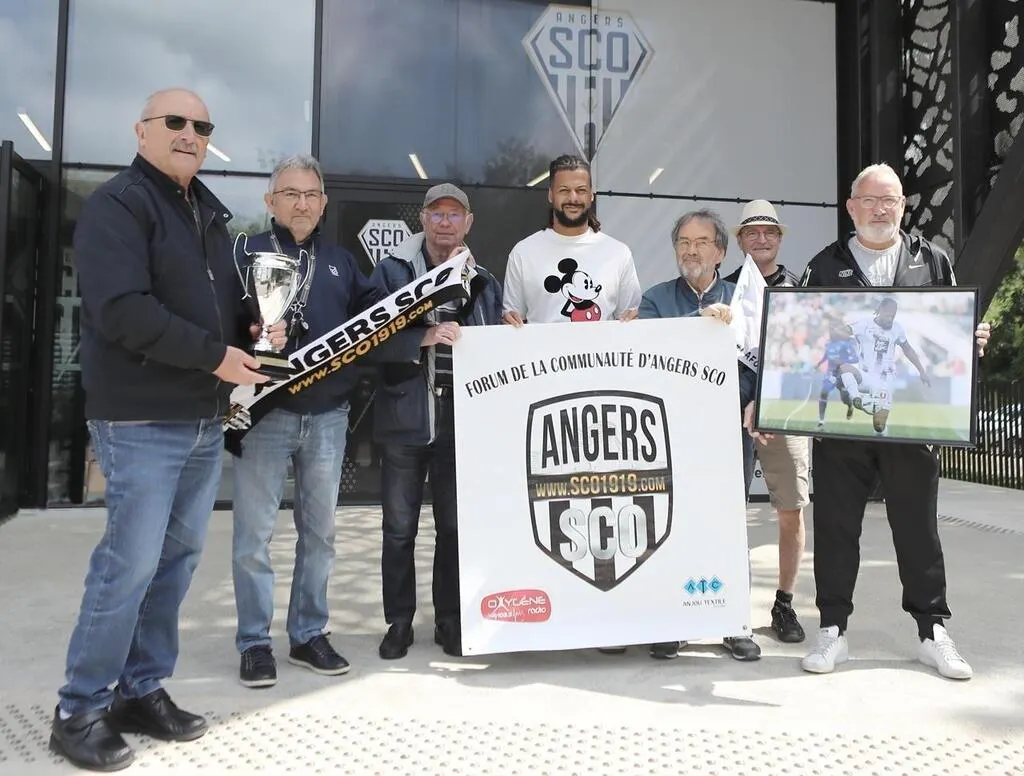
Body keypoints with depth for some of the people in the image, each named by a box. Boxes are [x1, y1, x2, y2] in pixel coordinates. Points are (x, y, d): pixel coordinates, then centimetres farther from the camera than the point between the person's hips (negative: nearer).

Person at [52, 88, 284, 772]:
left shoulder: (211, 213, 17)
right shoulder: (117, 204, -8)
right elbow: (123, 311, -21)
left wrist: (255, 326, 2)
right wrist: (215, 354, -19)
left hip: (205, 421, 8)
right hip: (141, 421, -8)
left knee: (178, 559, 12)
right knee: (130, 564, -4)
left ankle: (142, 691, 26)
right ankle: (80, 710, 14)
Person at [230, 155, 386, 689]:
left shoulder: (341, 261, 16)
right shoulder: (246, 254, 4)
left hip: (328, 416, 4)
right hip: (263, 412, -3)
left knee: (319, 530, 12)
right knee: (254, 532, 2)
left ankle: (309, 634, 26)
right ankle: (254, 642, 17)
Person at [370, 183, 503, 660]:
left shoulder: (484, 283, 10)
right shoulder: (391, 271, 2)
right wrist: (424, 337, -21)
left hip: (462, 422, 2)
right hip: (404, 418, -1)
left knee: (455, 526, 10)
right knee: (399, 528, 7)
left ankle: (450, 620, 25)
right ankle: (399, 621, 23)